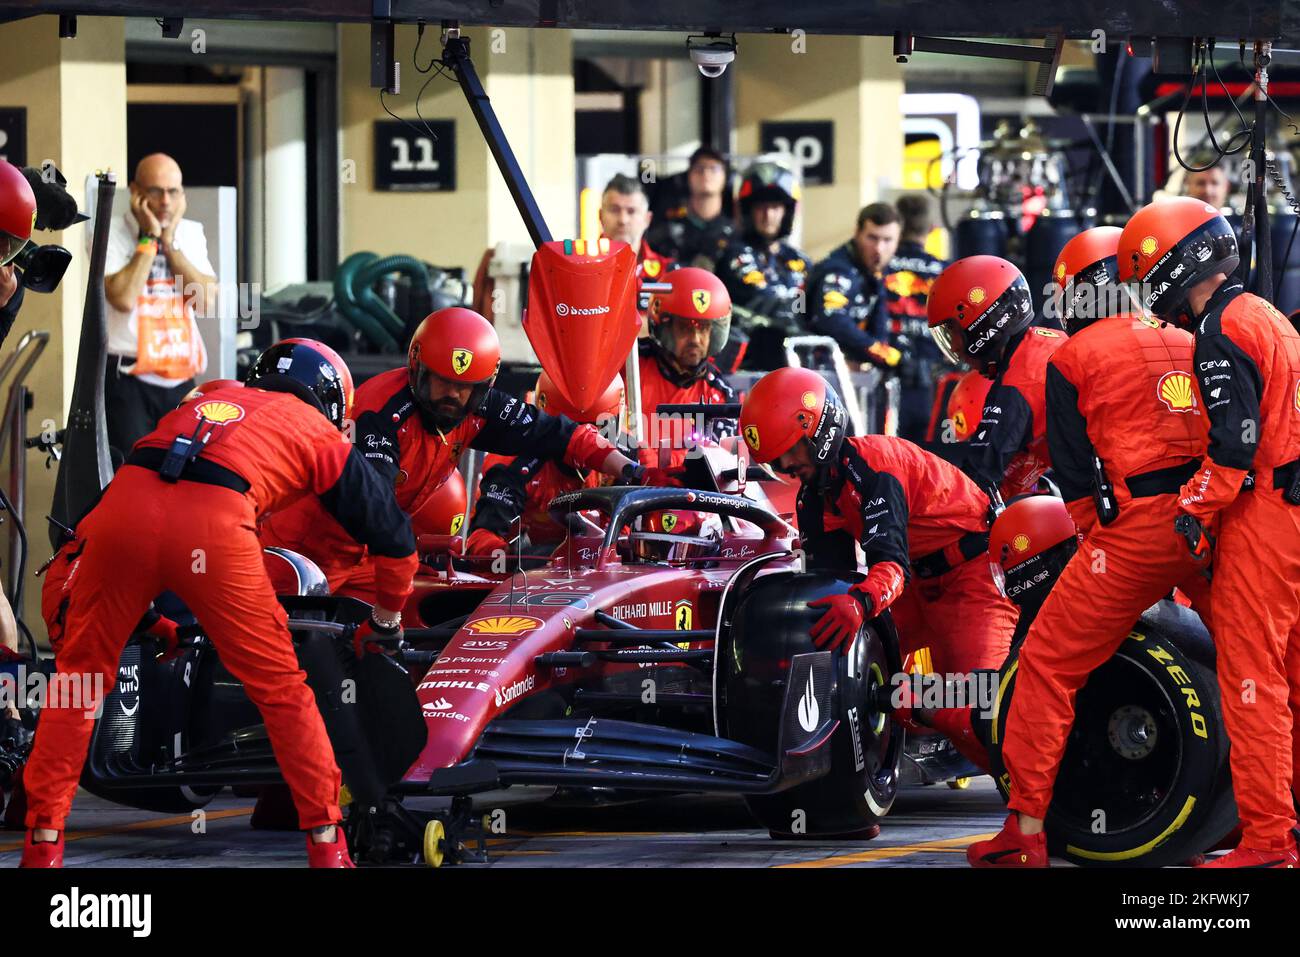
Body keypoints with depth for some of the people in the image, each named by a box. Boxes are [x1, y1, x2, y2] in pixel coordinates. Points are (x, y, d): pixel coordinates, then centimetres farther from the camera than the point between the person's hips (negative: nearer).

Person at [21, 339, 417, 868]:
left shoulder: (205, 402, 38)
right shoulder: (317, 431, 27)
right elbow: (393, 534, 30)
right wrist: (387, 620, 48)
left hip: (121, 506, 3)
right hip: (214, 525, -3)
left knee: (81, 673, 19)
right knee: (280, 688, 13)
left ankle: (42, 841, 16)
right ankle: (327, 843, 16)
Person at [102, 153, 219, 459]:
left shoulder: (190, 234, 10)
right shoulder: (110, 235, -6)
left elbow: (207, 301, -3)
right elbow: (123, 298, -22)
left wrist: (170, 244, -7)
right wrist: (149, 239, -13)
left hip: (179, 378, 6)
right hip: (128, 379, -6)